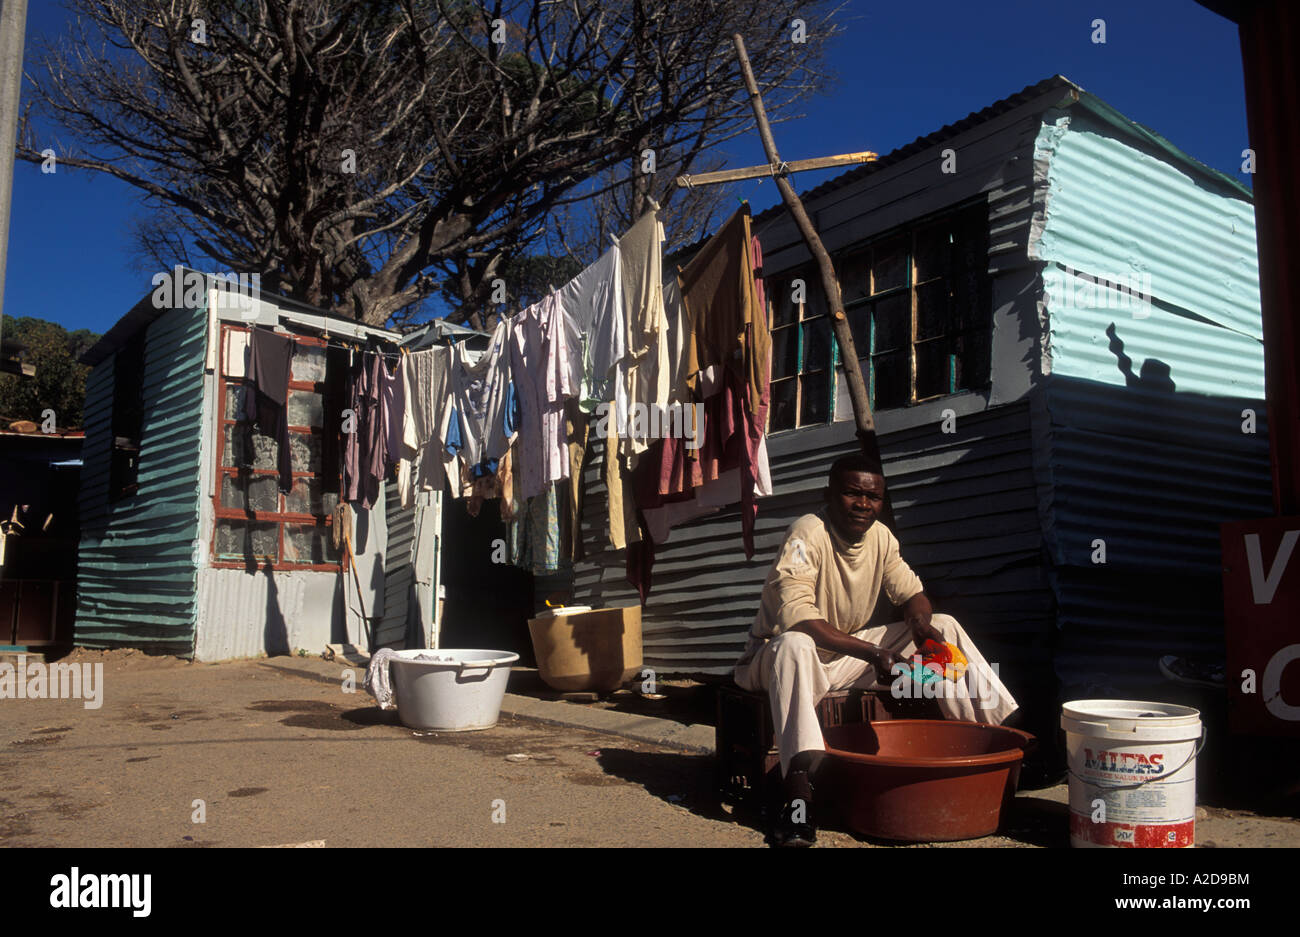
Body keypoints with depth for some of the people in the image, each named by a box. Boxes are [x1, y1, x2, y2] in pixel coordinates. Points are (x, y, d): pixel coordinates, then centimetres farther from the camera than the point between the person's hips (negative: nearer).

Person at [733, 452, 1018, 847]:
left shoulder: (880, 536, -2)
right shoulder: (807, 534, -23)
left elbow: (912, 593, 9)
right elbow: (796, 619, -33)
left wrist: (922, 625, -16)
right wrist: (872, 652, -39)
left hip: (845, 655, 7)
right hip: (776, 657, -7)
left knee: (945, 626, 1)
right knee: (796, 644, -43)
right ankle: (798, 795, -50)